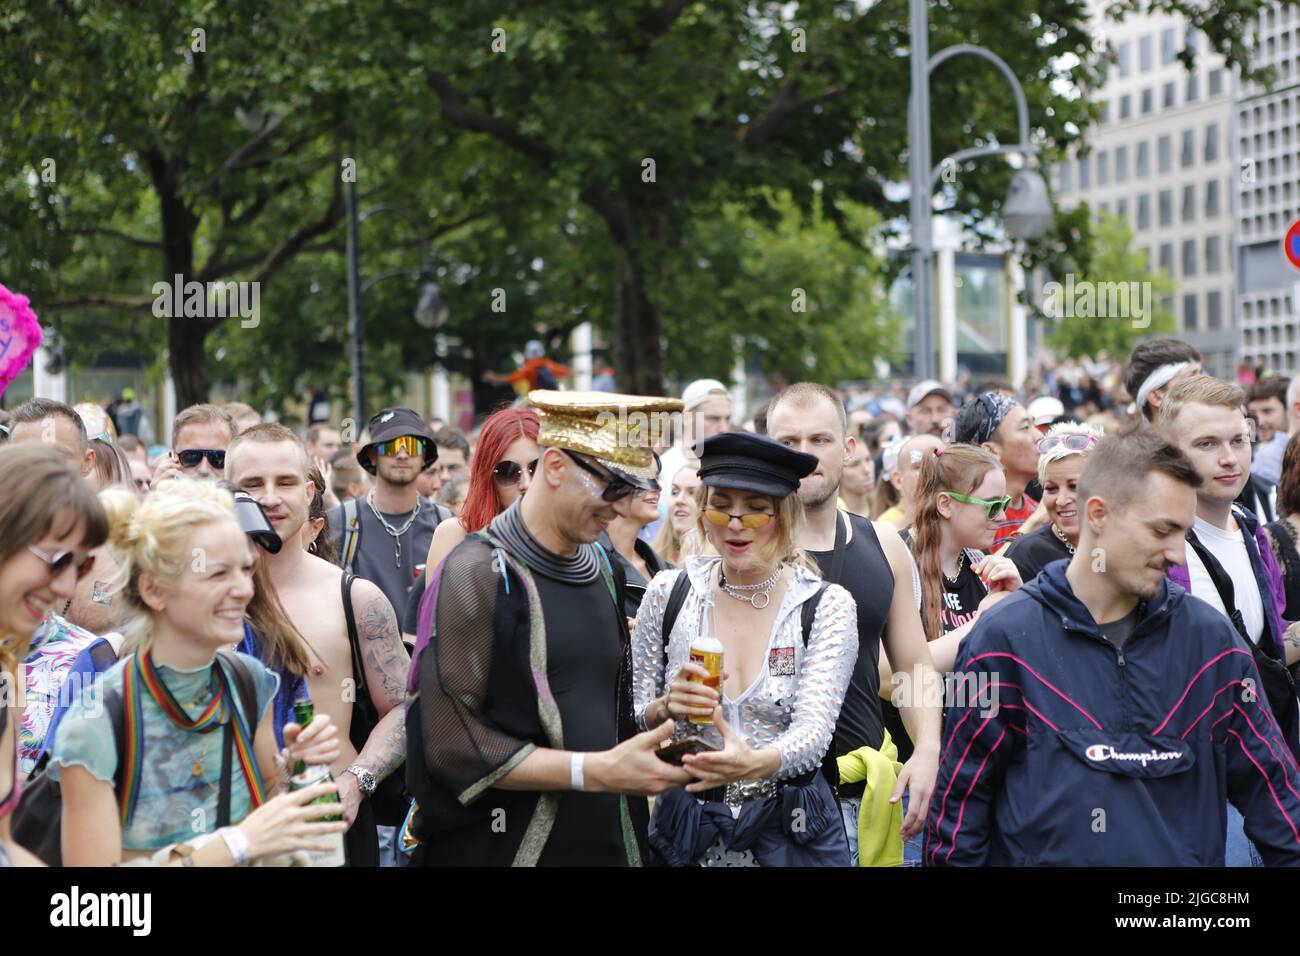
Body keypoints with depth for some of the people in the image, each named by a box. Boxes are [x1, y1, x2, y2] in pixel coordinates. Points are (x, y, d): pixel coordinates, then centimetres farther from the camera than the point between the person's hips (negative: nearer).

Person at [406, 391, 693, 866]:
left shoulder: (602, 572, 8)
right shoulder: (477, 574, -14)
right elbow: (451, 746, -19)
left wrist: (663, 715, 0)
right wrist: (598, 771, -22)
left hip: (606, 844, 7)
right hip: (505, 849, -7)